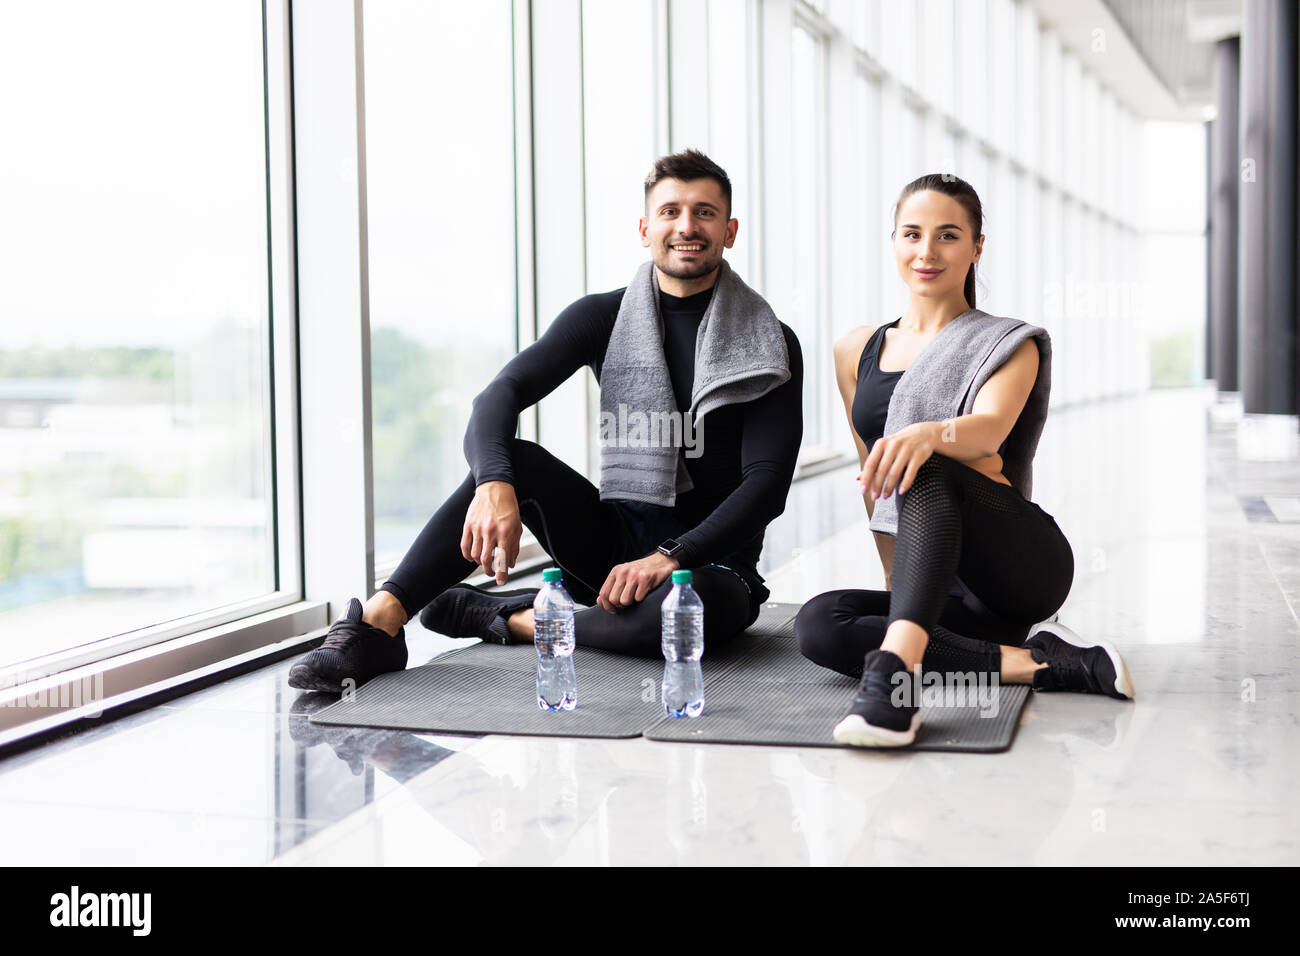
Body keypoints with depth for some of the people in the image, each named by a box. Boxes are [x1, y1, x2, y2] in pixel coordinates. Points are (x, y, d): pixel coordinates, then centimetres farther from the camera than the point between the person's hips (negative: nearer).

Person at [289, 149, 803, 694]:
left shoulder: (771, 346, -5)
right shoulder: (603, 318, 2)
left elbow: (767, 483, -12)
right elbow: (500, 396, -11)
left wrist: (671, 557, -26)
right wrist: (494, 486, -34)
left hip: (709, 561, -2)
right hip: (615, 541, 2)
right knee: (511, 460, -23)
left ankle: (511, 620, -18)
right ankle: (377, 625, -27)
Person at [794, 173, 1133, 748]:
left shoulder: (1010, 345, 3)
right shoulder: (856, 353, 15)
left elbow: (991, 429, -20)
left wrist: (928, 433, -42)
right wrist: (899, 575, 11)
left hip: (1025, 566, -4)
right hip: (945, 591, 4)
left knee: (927, 470, -33)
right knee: (818, 624, -25)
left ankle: (895, 668, -53)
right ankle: (1029, 663, -27)